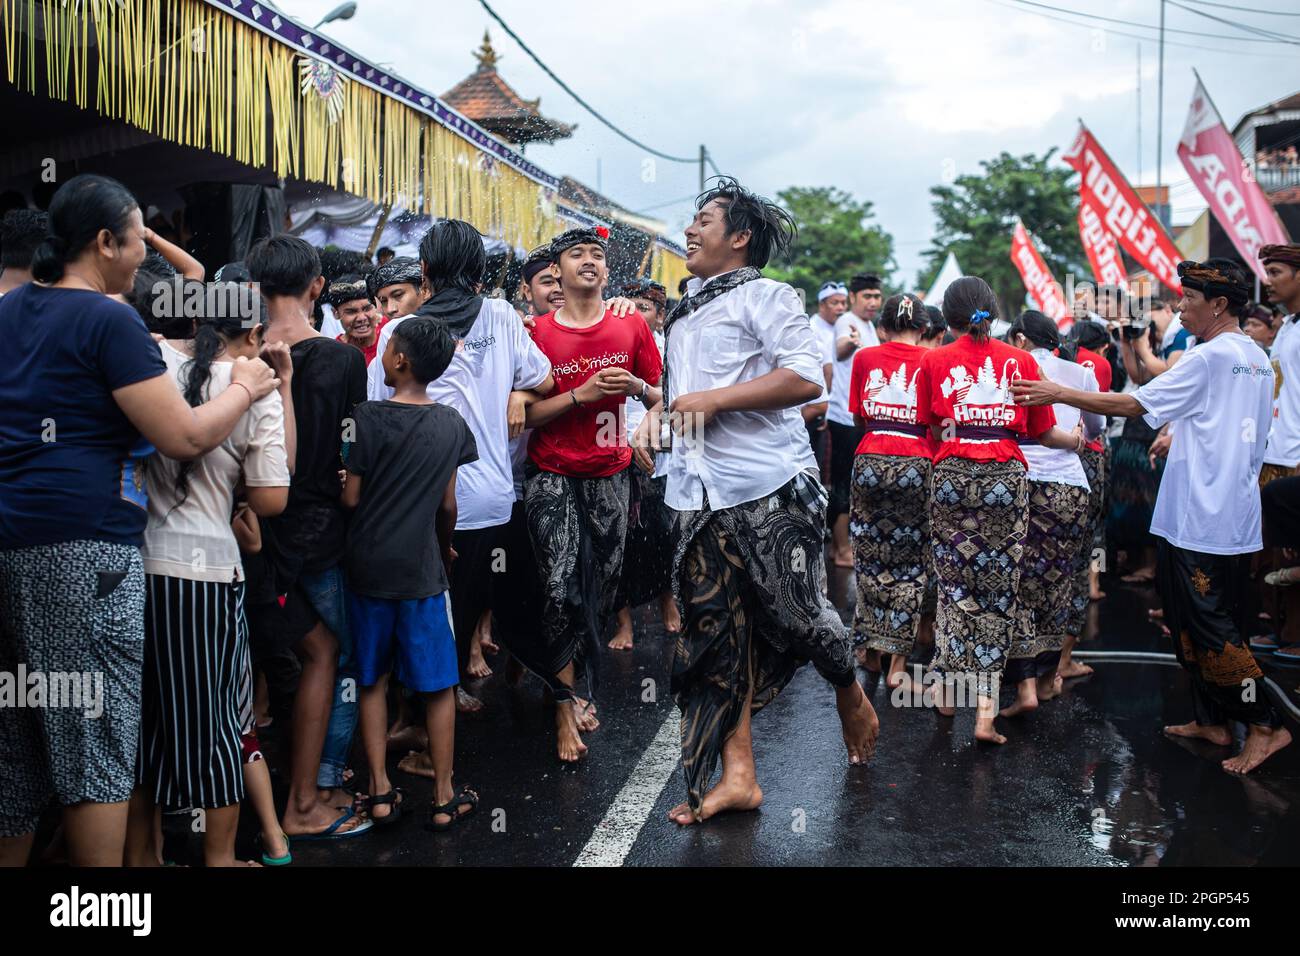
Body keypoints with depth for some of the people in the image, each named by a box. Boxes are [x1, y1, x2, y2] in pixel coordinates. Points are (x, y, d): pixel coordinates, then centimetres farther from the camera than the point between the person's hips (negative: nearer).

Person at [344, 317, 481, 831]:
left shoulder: (368, 417, -8)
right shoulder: (451, 424, -2)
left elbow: (350, 498, -6)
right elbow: (448, 505, 2)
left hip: (367, 566, 0)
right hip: (422, 570, 0)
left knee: (373, 681, 12)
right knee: (438, 686, 8)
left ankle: (381, 792, 15)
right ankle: (444, 798, 15)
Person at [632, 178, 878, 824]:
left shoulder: (764, 297, -2)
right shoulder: (682, 319, 22)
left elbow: (807, 377, -15)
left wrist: (712, 398, -17)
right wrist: (656, 416, 12)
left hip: (770, 488, -7)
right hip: (698, 498, 7)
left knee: (796, 615, -3)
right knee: (715, 636, 4)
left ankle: (851, 696, 29)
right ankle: (737, 775, 10)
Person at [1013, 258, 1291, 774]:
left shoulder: (1209, 357, -16)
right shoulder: (1258, 360, 12)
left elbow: (1135, 404, -18)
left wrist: (1059, 393, -15)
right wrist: (1183, 436, 24)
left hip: (1199, 519, -9)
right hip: (1236, 516, 9)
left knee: (1209, 627, -3)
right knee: (1214, 624, 15)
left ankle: (1265, 725, 1)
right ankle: (1211, 719, 23)